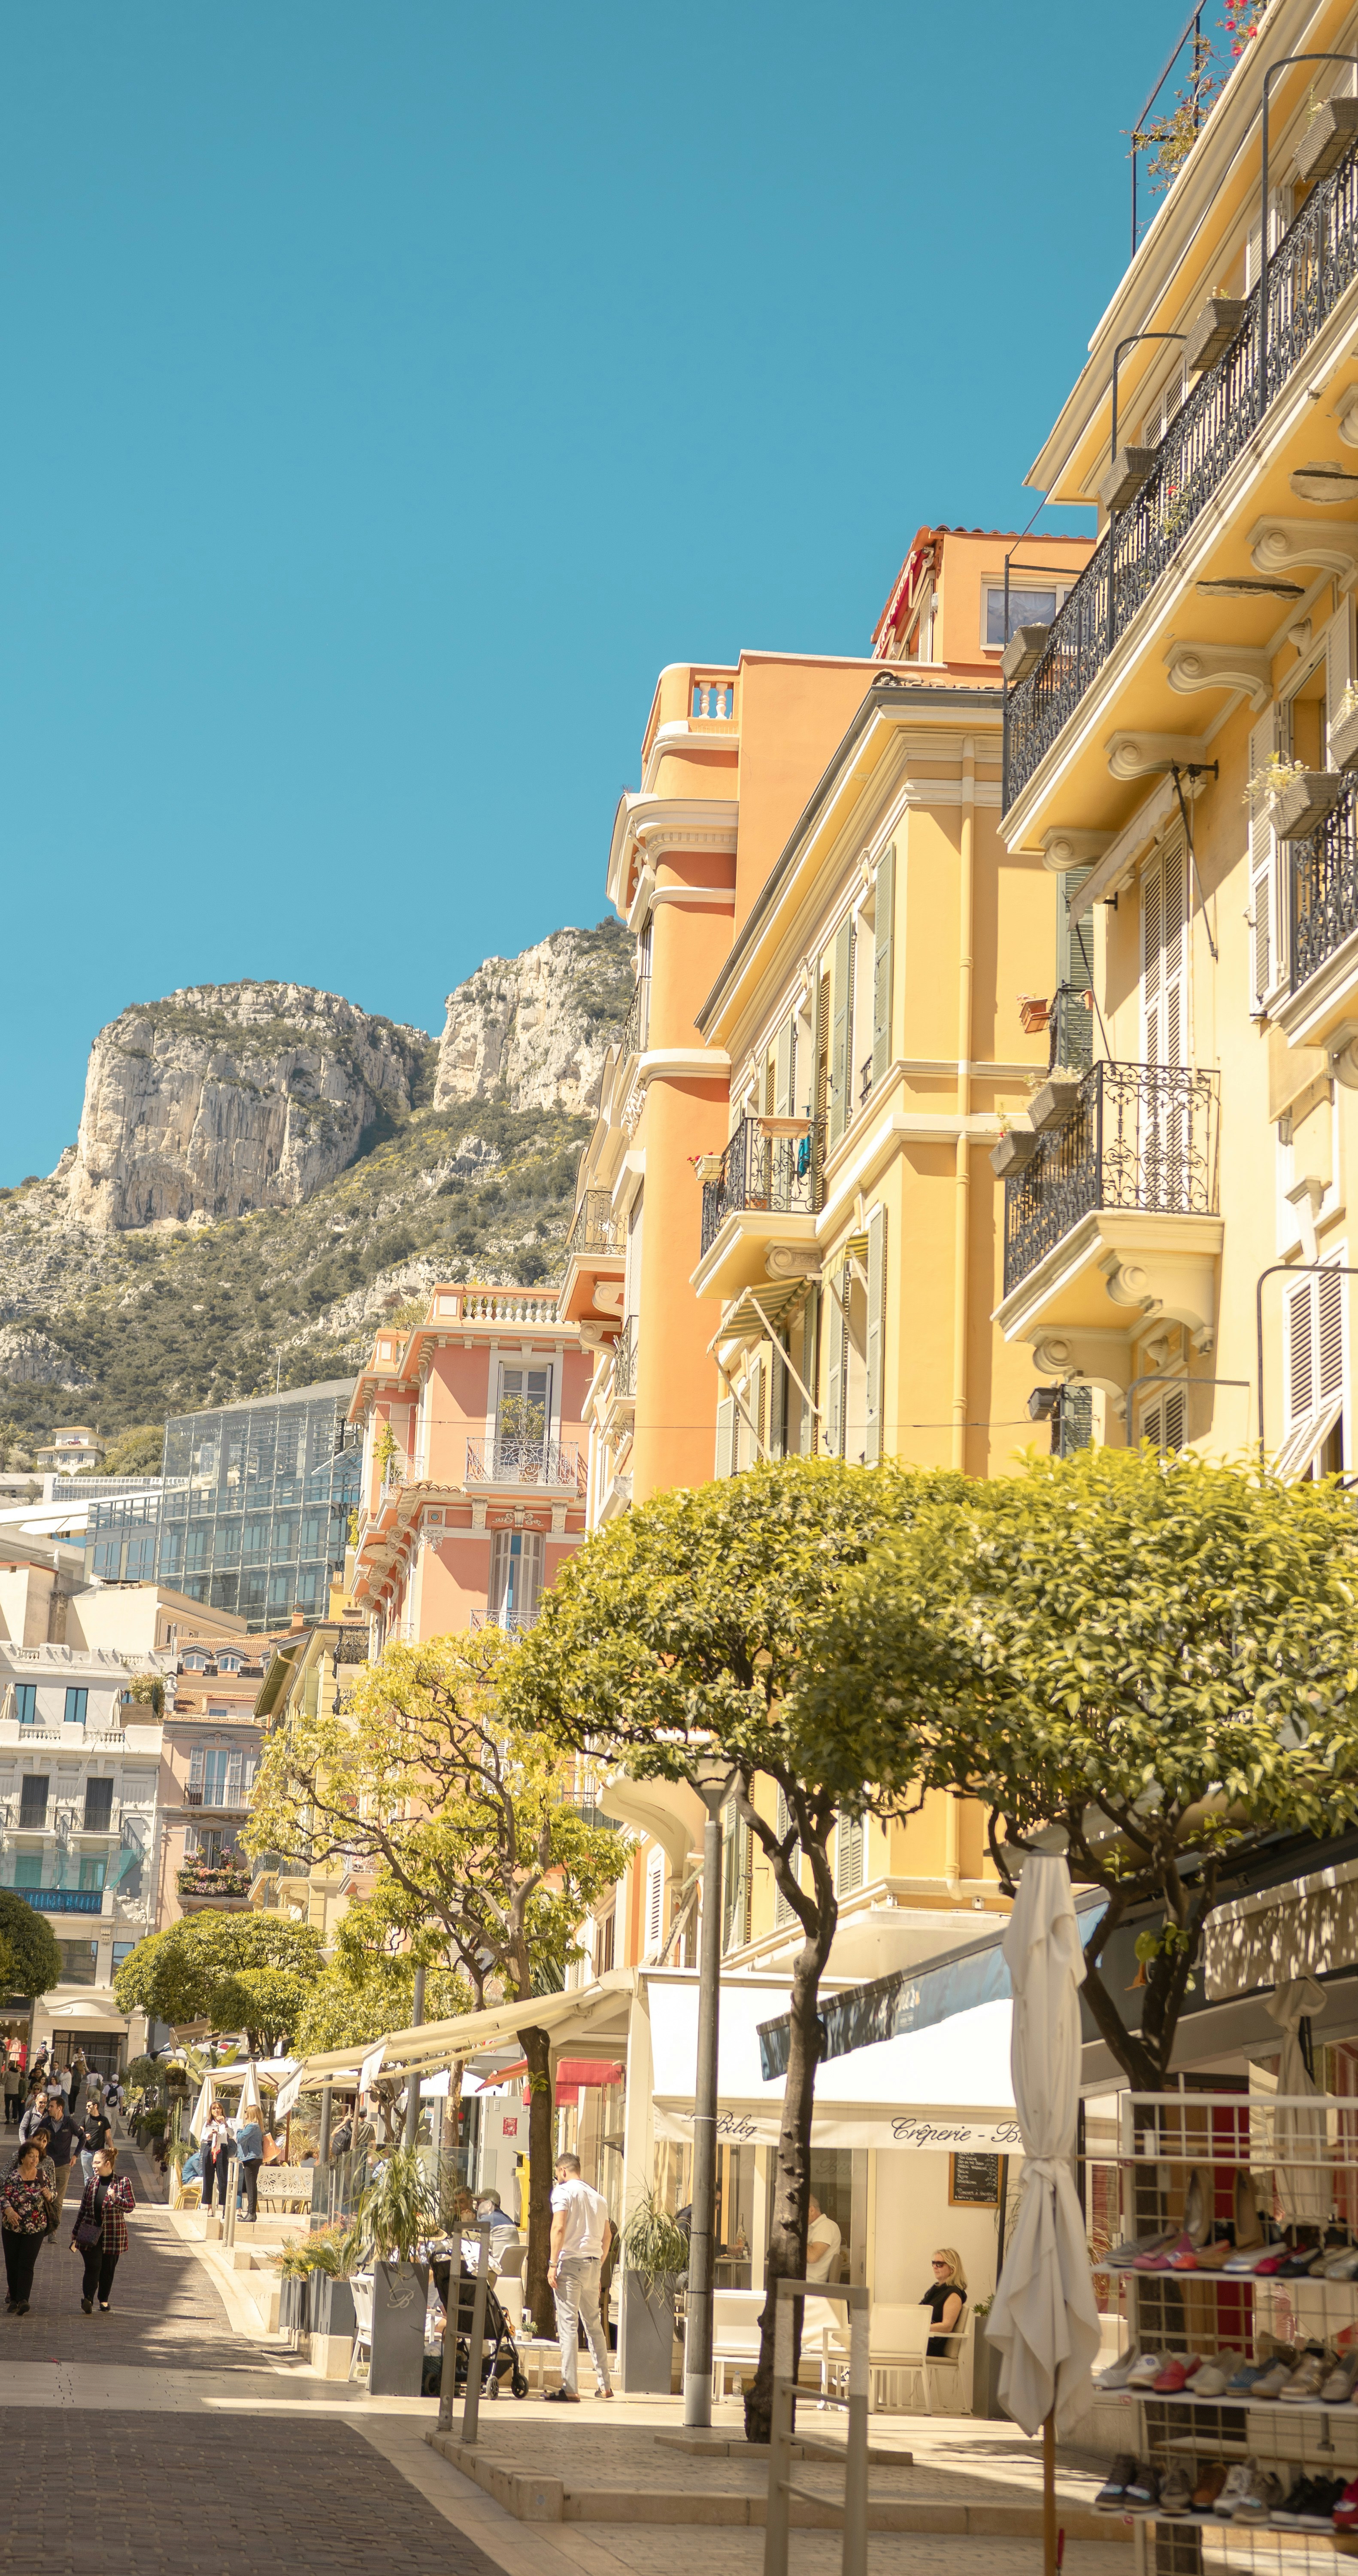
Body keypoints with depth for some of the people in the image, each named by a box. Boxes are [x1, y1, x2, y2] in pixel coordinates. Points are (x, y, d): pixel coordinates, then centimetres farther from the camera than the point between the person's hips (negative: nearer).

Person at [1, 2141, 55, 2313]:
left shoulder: (41, 2176, 3)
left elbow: (51, 2194, 15)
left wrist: (49, 2196, -9)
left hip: (35, 2229, 1)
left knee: (27, 2265, -9)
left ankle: (23, 2300, -14)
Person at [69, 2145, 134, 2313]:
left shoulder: (122, 2182, -3)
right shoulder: (92, 2181, 7)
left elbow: (131, 2206, -8)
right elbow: (83, 2208, 13)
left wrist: (115, 2198, -26)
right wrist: (76, 2232, 15)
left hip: (112, 2233, -1)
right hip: (90, 2232, 1)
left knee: (108, 2269, 7)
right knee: (93, 2266, -13)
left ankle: (104, 2300, 23)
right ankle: (88, 2299, -23)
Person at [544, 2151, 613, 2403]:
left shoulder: (564, 2191, -2)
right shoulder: (598, 2197, 17)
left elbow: (559, 2227, -14)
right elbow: (607, 2236, 18)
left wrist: (553, 2264, -15)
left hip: (571, 2261, -6)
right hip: (593, 2264, 6)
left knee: (568, 2324, -8)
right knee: (593, 2324, 17)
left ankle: (570, 2389, -13)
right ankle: (605, 2384, 20)